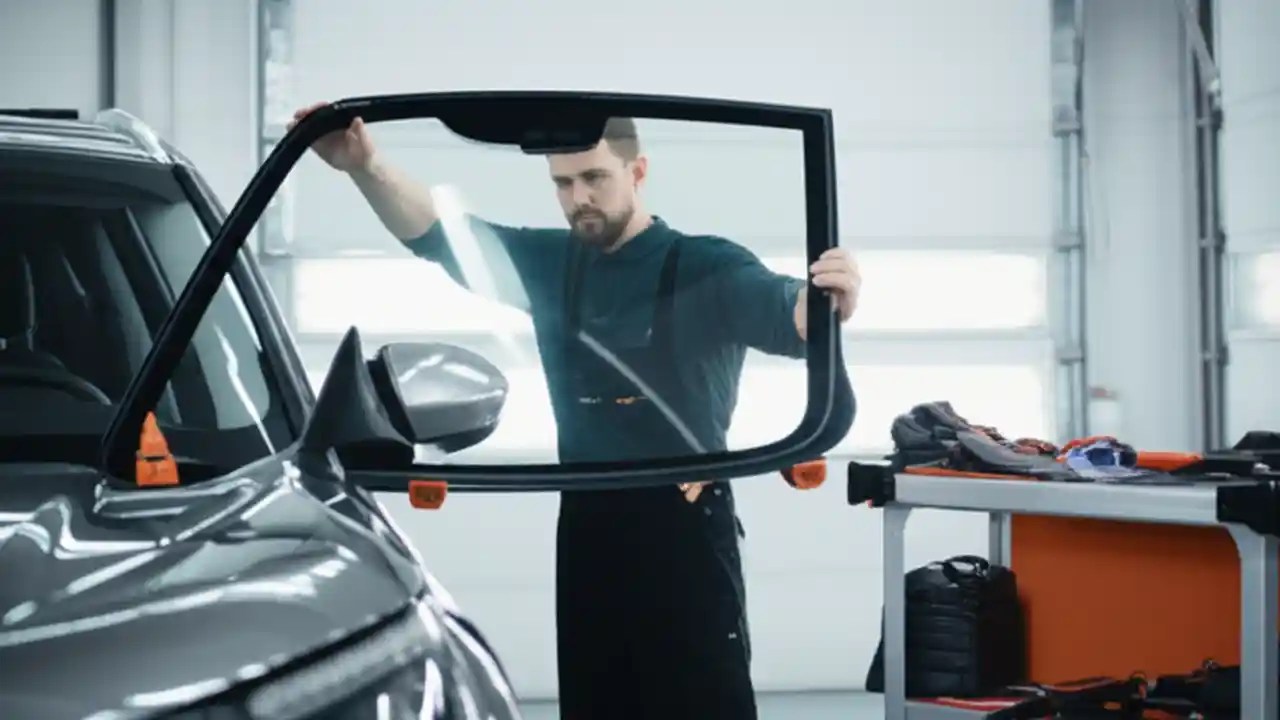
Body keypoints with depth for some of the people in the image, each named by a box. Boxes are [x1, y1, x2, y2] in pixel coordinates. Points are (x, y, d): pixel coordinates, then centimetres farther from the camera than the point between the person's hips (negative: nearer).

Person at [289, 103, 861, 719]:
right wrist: (365, 167, -14)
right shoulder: (549, 265, 10)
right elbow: (438, 233, 4)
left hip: (686, 532, -5)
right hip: (586, 529, 6)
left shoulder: (707, 269, -6)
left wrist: (825, 300, -48)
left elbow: (786, 317, -23)